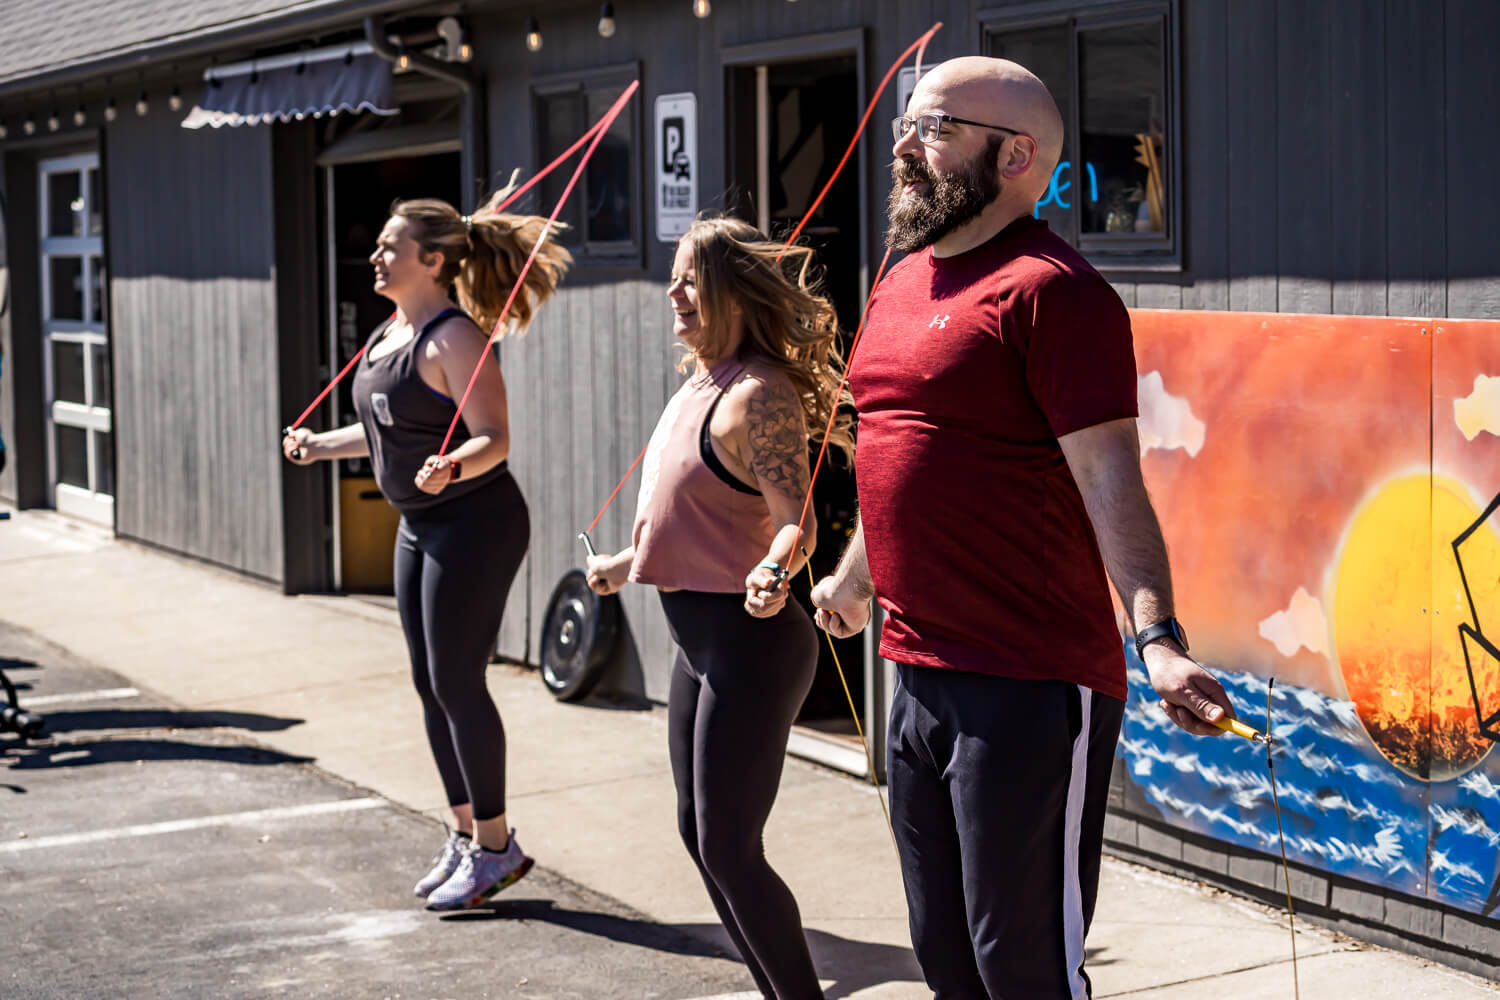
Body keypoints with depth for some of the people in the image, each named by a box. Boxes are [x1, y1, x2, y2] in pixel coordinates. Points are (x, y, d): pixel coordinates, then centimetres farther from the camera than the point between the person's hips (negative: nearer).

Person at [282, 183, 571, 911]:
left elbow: (493, 440, -24)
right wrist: (322, 446, 27)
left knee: (456, 682, -5)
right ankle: (465, 833, 25)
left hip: (474, 524, -10)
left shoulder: (454, 338, -18)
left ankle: (495, 847, 7)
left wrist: (451, 467, -42)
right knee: (430, 684, 13)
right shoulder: (392, 330, 10)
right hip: (421, 527, 10)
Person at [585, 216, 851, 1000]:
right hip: (701, 640, 10)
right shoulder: (703, 383, 11)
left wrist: (774, 570, -46)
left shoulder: (758, 394, -18)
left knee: (728, 848, -6)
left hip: (748, 643, -10)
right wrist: (631, 562, 33)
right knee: (700, 833, 16)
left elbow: (796, 520, -26)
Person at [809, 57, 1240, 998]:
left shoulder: (1049, 290, -14)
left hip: (1030, 694, -9)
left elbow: (1110, 480, -21)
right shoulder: (906, 282, 14)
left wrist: (1158, 637, -32)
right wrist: (854, 582, 37)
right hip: (918, 677, 9)